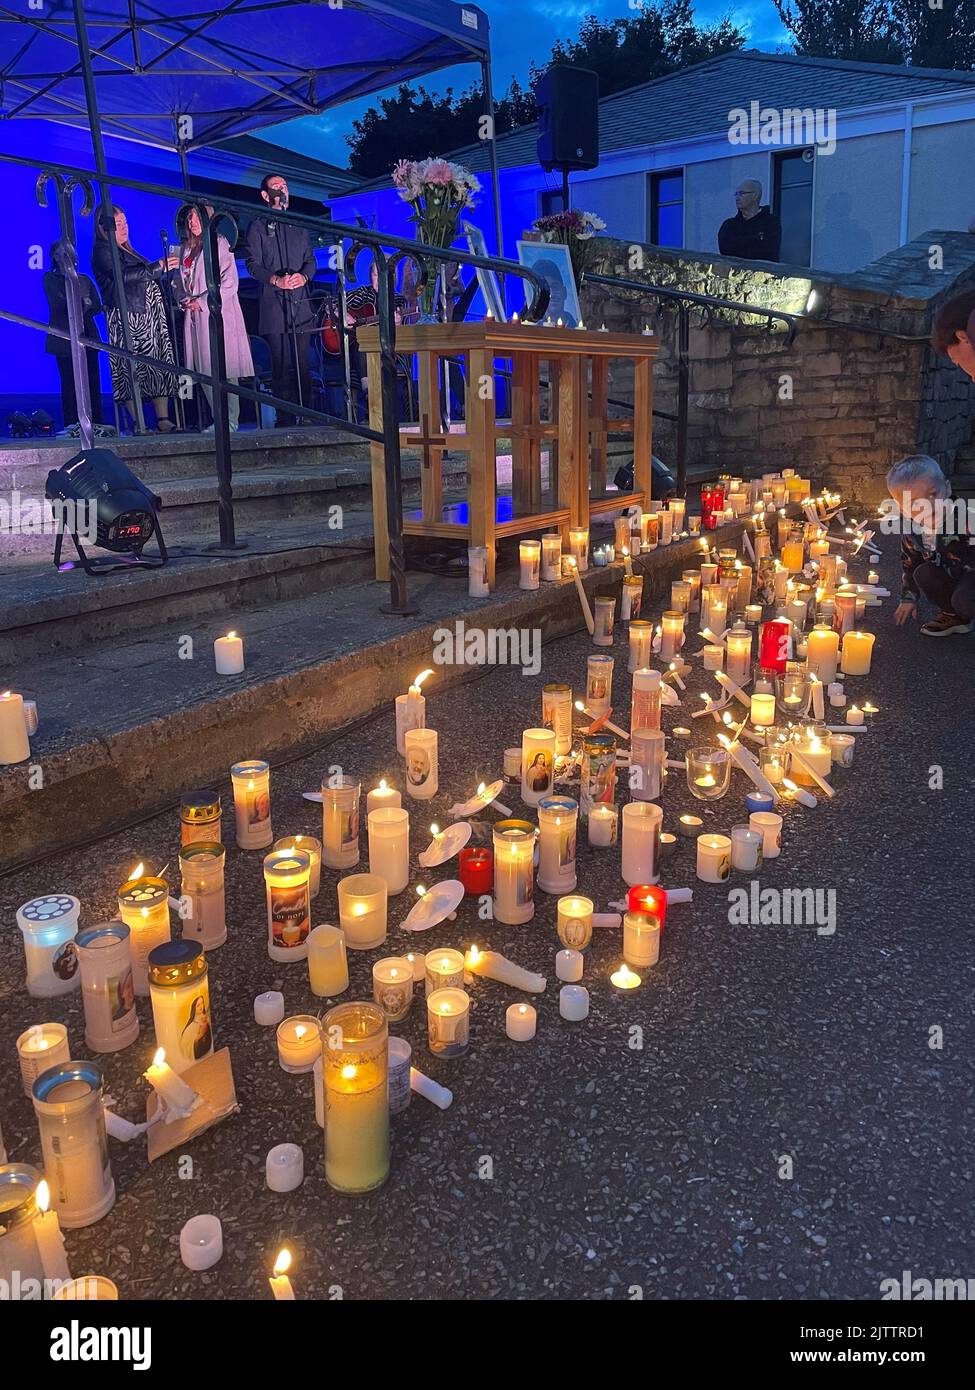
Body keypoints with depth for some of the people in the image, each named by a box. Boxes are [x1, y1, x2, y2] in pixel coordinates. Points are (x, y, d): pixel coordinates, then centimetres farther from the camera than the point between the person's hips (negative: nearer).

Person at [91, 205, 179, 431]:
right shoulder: (102, 251, -2)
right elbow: (123, 275, -19)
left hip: (149, 317, 9)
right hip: (126, 318, -9)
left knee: (159, 365, -1)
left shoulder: (125, 250, 25)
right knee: (133, 369, -11)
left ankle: (163, 420, -4)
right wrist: (158, 267, -21)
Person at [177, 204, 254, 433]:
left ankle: (231, 421, -7)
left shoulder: (220, 244, -1)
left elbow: (229, 283, -9)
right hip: (194, 317, 6)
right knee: (204, 371, 2)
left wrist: (202, 302, -12)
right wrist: (186, 300, 4)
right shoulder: (186, 249, 19)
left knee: (224, 369, -9)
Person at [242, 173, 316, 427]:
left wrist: (304, 276, -7)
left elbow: (310, 260, 16)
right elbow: (252, 264, 2)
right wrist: (275, 279, -16)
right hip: (273, 302, -3)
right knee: (281, 364, -6)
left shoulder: (299, 226, 21)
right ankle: (286, 420, -5)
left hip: (301, 301, 3)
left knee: (303, 363, 0)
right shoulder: (258, 227, 9)